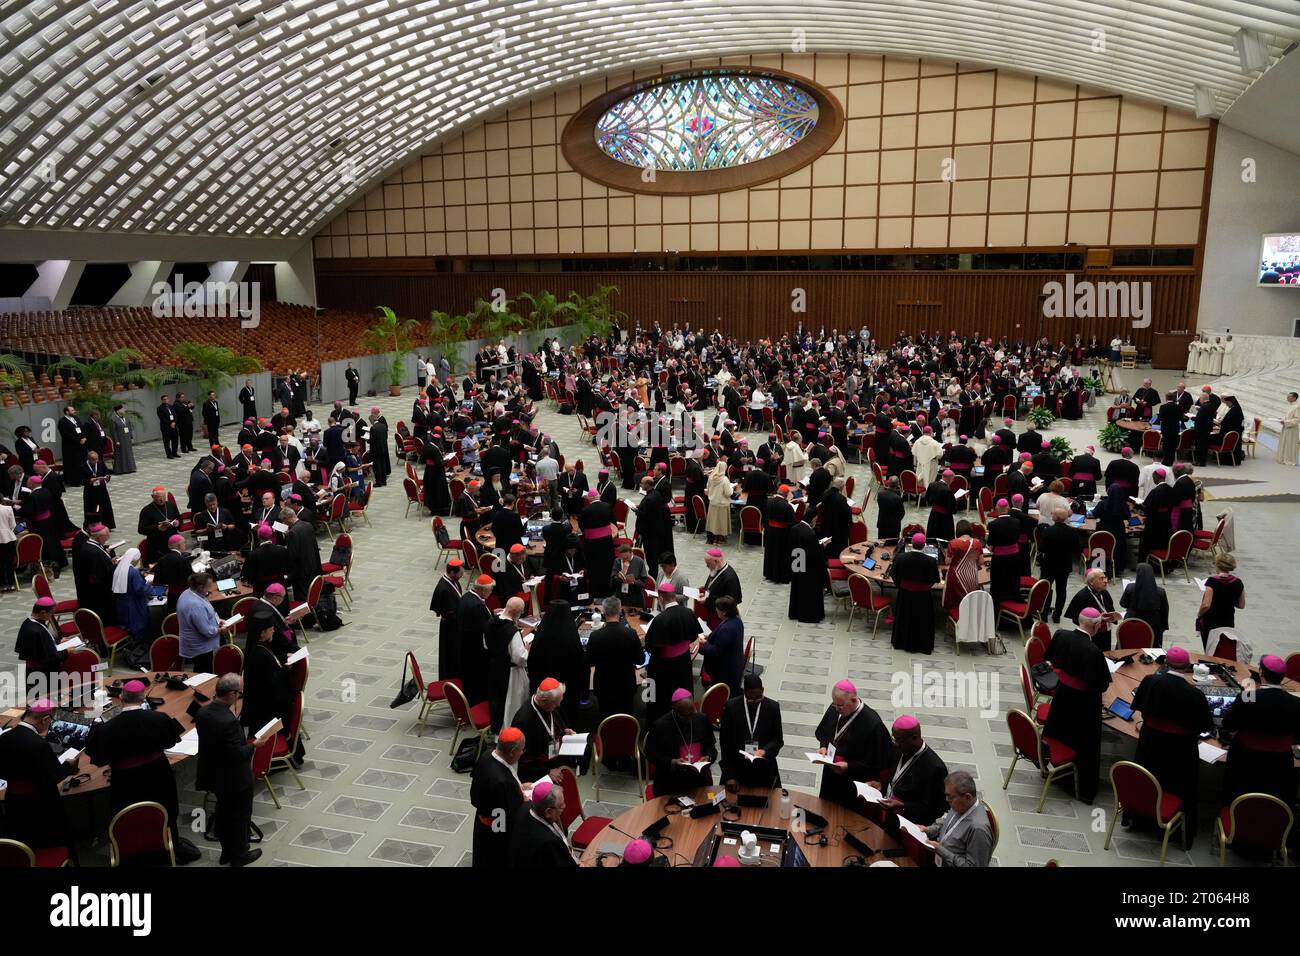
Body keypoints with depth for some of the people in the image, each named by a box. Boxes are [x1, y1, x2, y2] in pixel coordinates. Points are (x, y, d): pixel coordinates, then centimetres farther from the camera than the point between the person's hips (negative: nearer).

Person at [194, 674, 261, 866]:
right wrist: (254, 745, -12)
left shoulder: (203, 713, -10)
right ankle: (239, 855, 34)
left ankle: (227, 852, 43)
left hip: (215, 776, 8)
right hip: (235, 780, -8)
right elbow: (238, 754, -28)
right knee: (240, 816, 15)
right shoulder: (228, 721, -35)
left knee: (224, 813, 26)